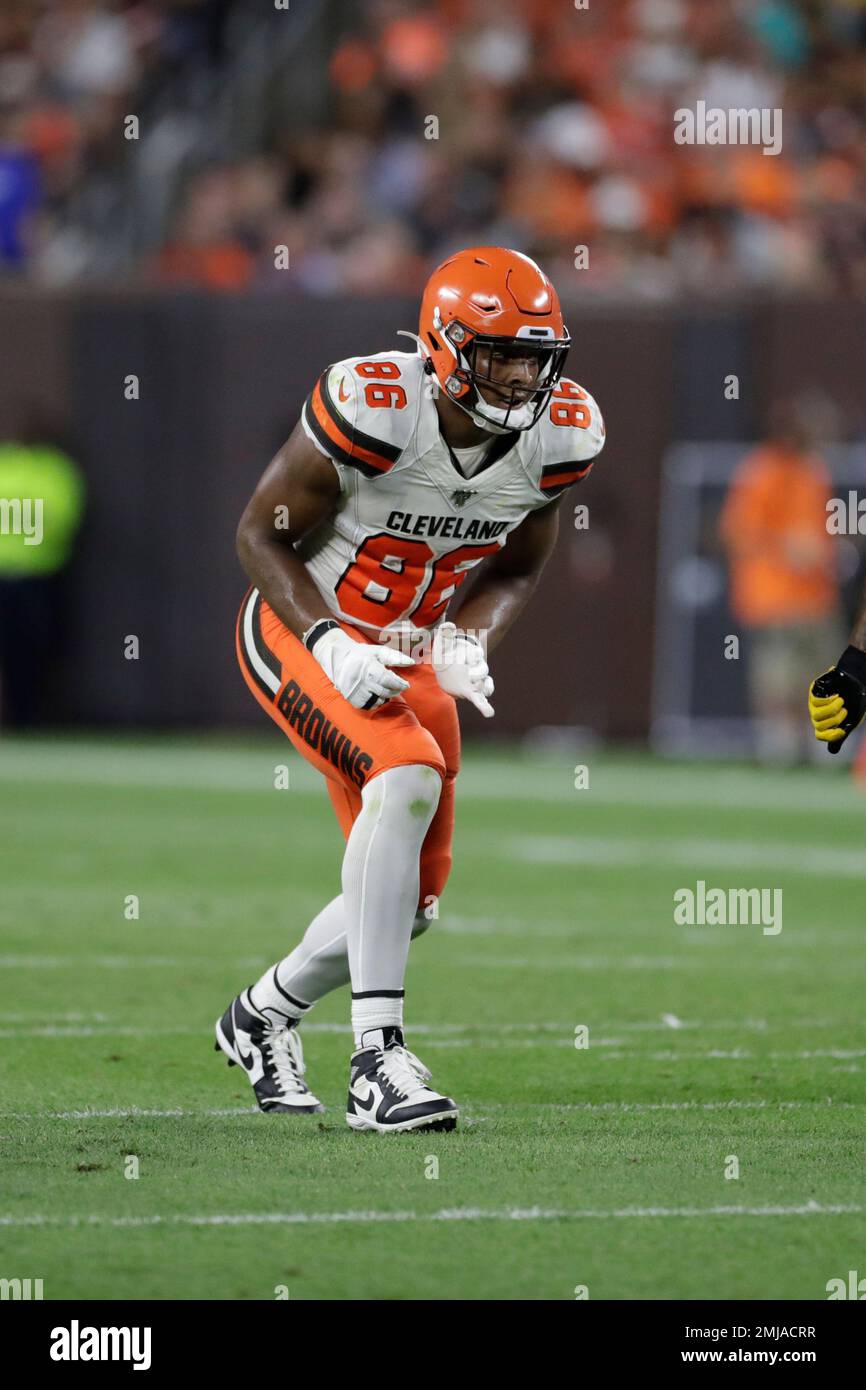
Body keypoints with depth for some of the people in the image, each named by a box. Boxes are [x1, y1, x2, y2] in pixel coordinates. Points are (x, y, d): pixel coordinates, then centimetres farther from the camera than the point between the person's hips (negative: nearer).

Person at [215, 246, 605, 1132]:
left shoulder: (556, 436, -10)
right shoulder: (372, 408, -27)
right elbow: (261, 534, -15)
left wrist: (468, 642, -13)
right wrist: (330, 642, -28)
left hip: (407, 654, 6)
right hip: (301, 630, -6)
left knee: (409, 902, 6)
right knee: (407, 779, -32)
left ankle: (263, 1015, 37)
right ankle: (376, 1060, -32)